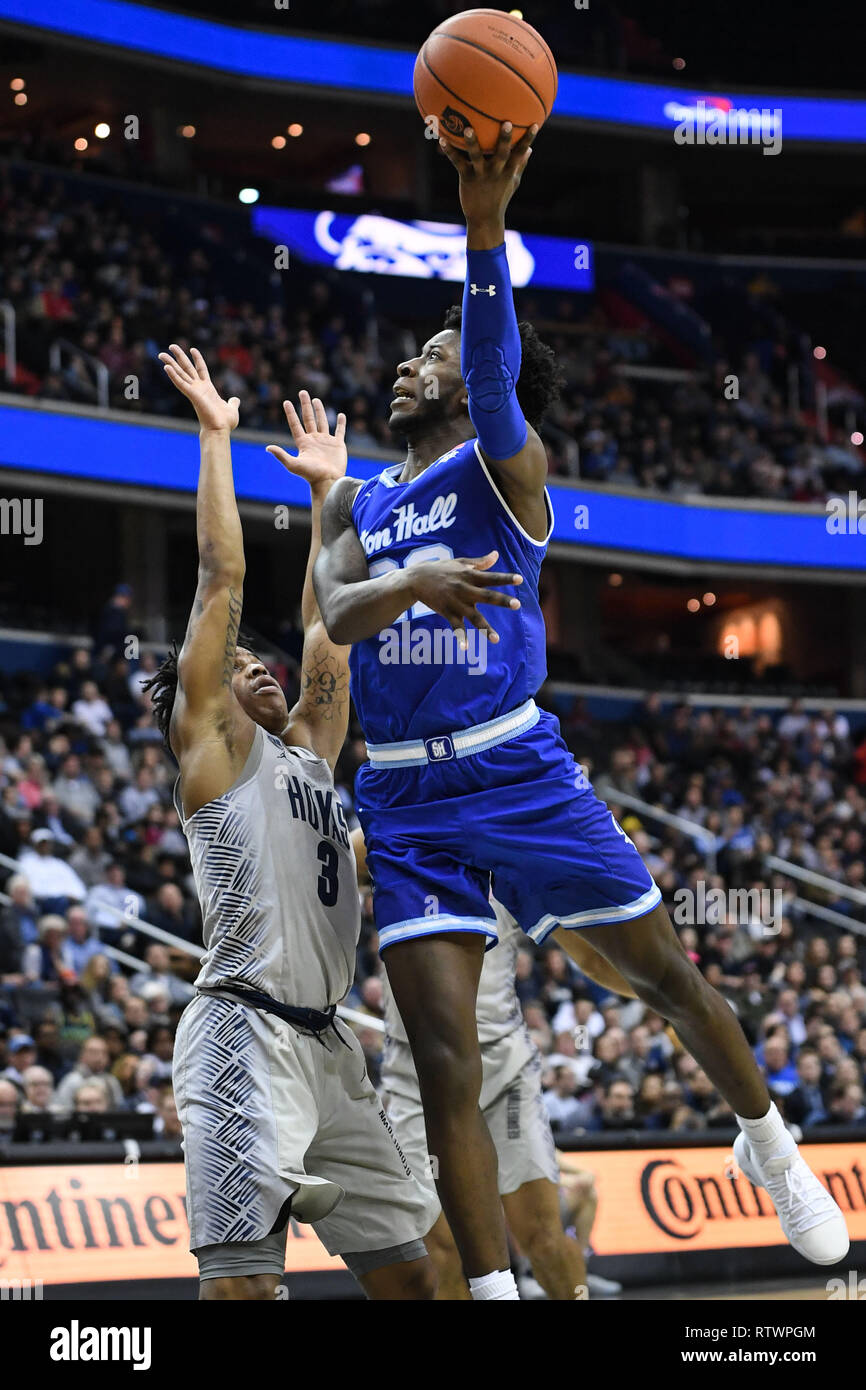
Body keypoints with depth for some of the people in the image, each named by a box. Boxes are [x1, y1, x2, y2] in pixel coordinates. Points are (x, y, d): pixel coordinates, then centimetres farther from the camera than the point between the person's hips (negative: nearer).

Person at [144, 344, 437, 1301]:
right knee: (241, 1278, -16)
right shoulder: (214, 746, 5)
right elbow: (221, 578, 2)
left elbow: (327, 622, 27)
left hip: (323, 1043, 8)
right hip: (246, 1033, -8)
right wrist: (215, 435, 6)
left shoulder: (305, 752, 24)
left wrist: (327, 485, 31)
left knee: (409, 1273, 7)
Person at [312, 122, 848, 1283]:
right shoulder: (357, 503, 14)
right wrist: (411, 582, -29)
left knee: (666, 971, 7)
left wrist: (485, 229, -39)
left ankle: (767, 1143, 34)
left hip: (516, 770, -3)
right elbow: (336, 615, -5)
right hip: (405, 799, 3)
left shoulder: (502, 464, 0)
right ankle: (493, 1290, -1)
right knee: (445, 1063, -5)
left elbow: (494, 368, -22)